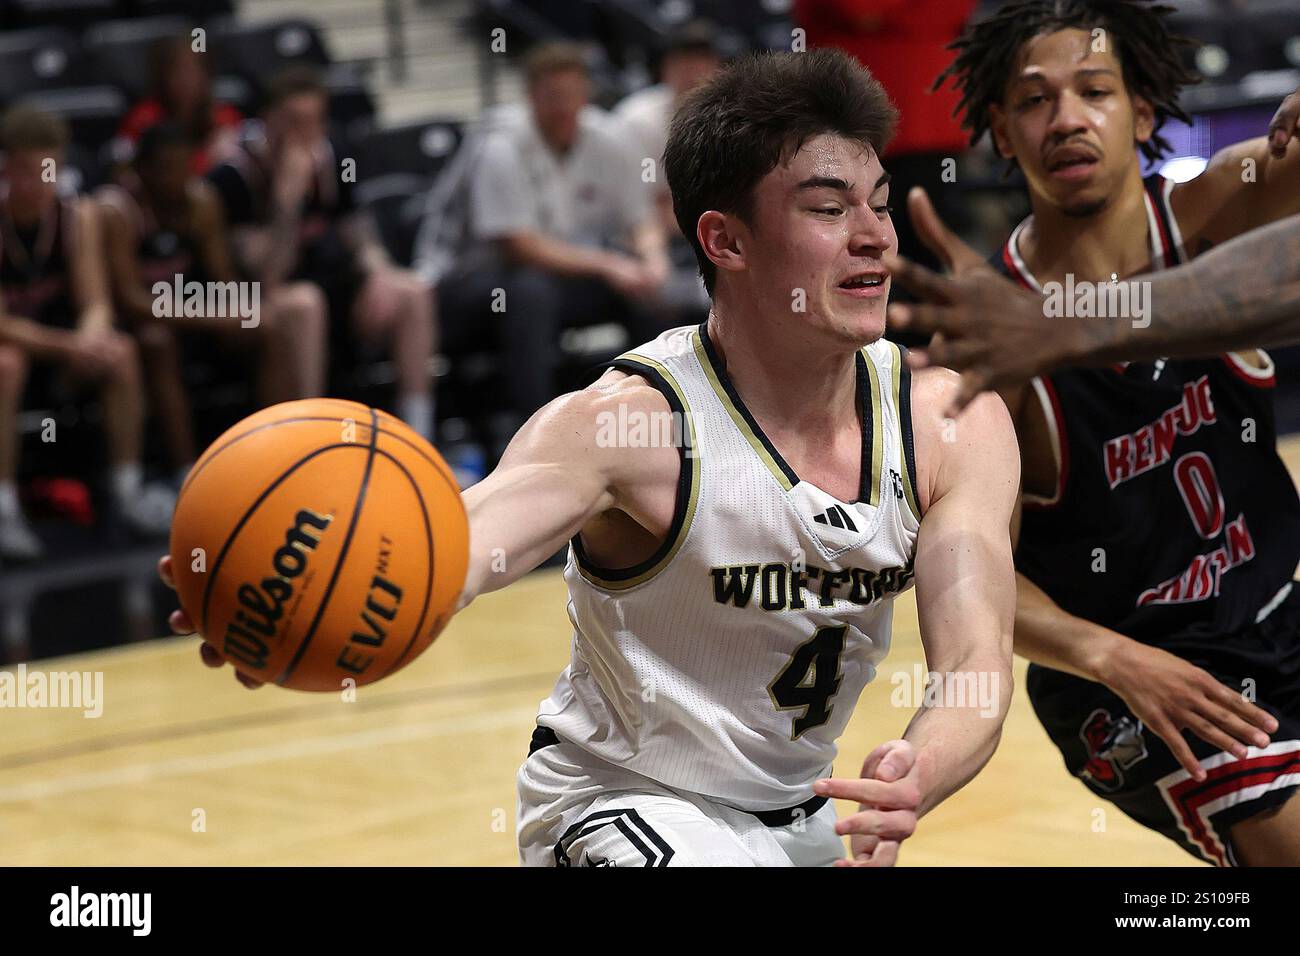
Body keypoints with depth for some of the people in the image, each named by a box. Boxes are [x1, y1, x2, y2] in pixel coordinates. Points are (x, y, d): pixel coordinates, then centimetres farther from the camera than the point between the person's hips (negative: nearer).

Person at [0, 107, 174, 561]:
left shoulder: (77, 214, -7)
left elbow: (96, 305, -7)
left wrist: (90, 340, -31)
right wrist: (69, 346, -35)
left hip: (54, 346, 4)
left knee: (120, 351, -21)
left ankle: (128, 490, -14)